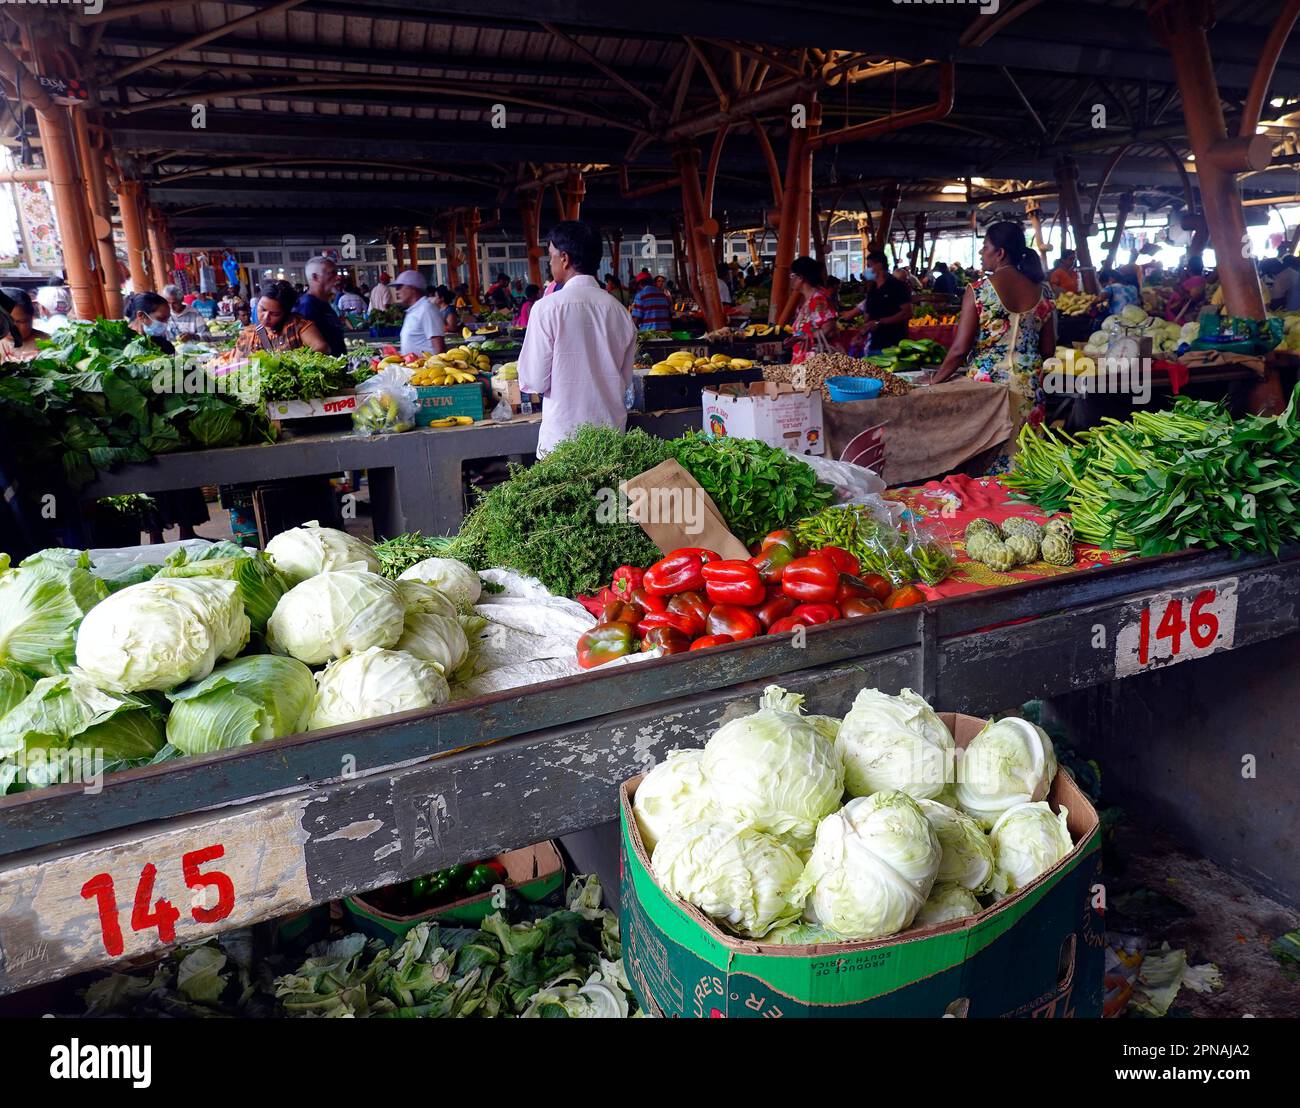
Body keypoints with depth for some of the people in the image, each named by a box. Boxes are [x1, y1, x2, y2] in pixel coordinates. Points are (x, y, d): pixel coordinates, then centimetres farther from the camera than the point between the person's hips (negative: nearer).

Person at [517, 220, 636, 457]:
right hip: (611, 436, 4)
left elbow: (534, 382, -9)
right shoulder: (618, 310, 1)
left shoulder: (547, 308, -12)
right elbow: (625, 381, 10)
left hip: (562, 439, -4)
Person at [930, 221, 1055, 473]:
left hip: (988, 382, -5)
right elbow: (1048, 350, 8)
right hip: (1030, 385, 5)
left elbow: (960, 349, -12)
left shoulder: (979, 290, -8)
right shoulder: (1041, 292, 5)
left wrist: (935, 381, 0)